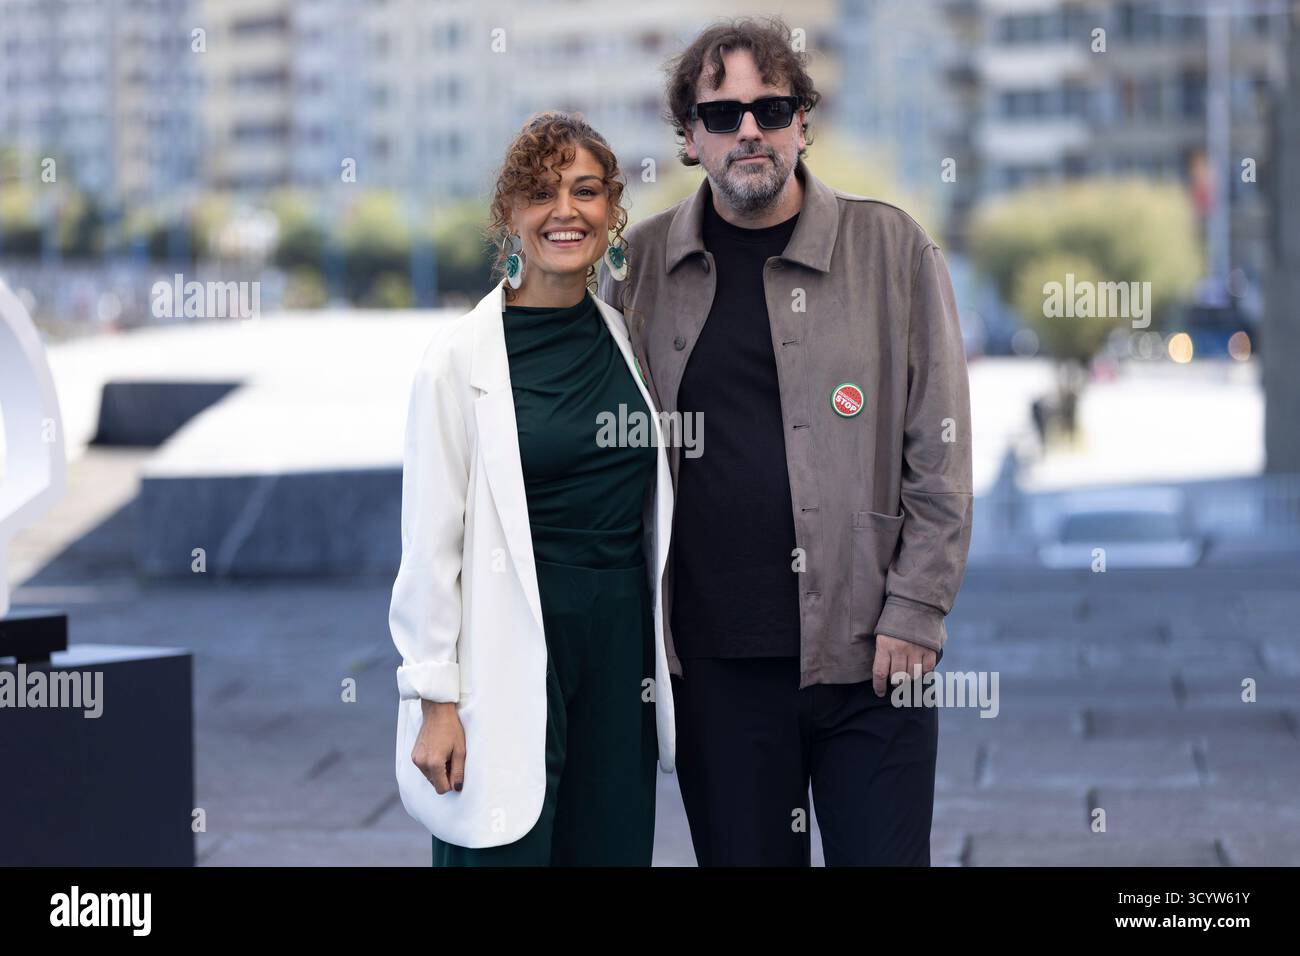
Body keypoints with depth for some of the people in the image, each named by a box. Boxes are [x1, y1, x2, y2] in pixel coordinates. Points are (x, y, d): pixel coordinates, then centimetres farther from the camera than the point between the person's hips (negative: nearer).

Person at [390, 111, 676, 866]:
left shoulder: (634, 342, 8)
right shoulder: (461, 358, -6)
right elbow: (431, 545, -7)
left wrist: (664, 663, 12)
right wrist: (435, 702, -11)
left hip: (621, 653, 5)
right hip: (511, 654, -5)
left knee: (613, 848, 7)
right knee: (510, 850, -3)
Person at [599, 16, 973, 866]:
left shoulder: (892, 249, 2)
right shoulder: (640, 264, 8)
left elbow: (940, 451, 1)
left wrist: (916, 612, -5)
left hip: (868, 648, -2)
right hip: (714, 659, 2)